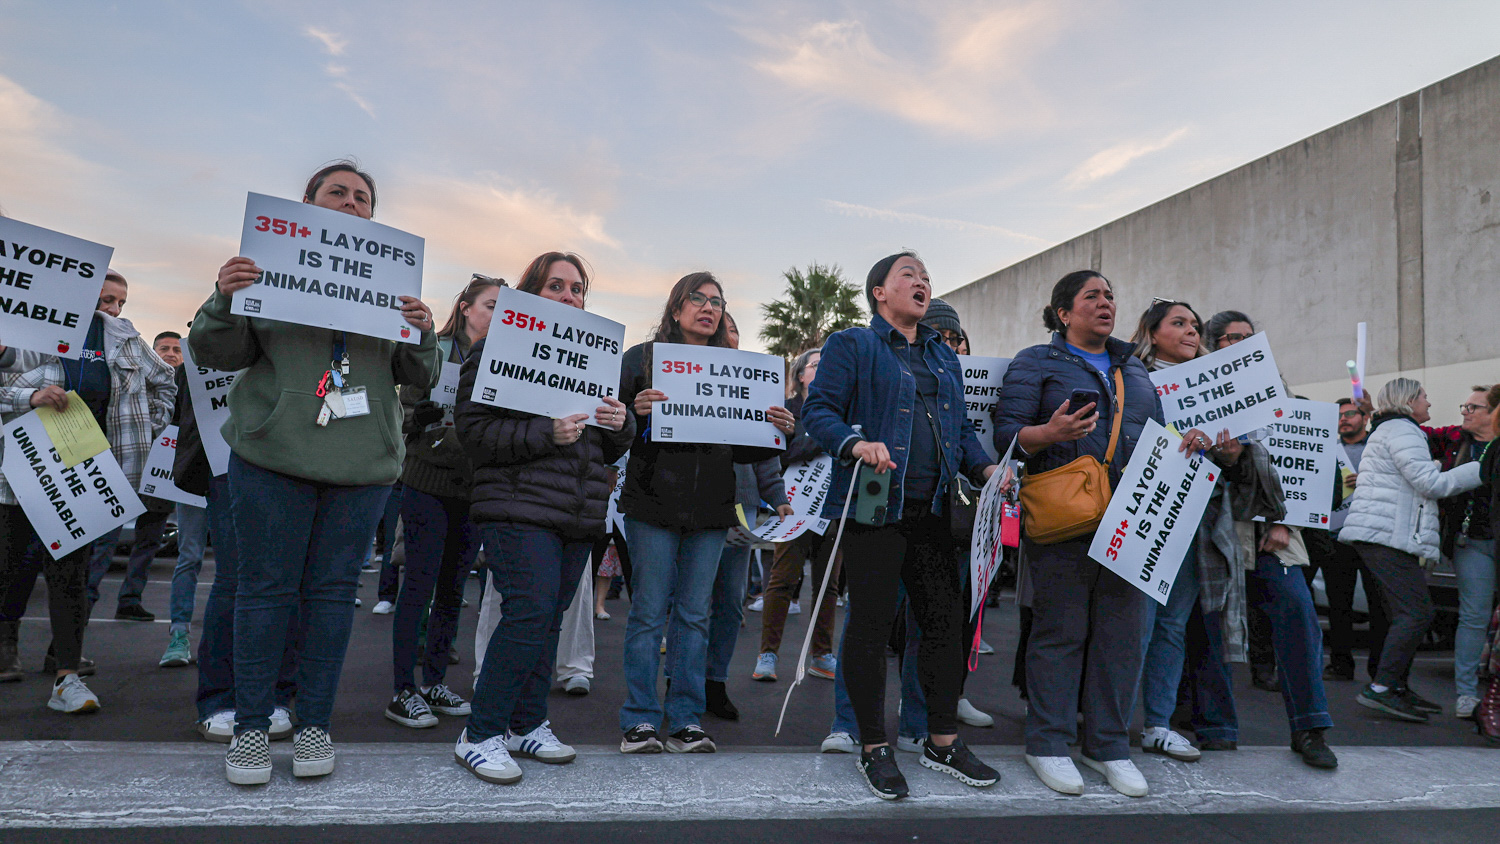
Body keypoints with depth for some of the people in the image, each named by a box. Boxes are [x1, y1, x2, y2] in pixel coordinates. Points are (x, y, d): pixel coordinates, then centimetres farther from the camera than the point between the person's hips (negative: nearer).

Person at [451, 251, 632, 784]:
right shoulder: (500, 348, 1)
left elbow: (610, 450, 23)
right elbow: (473, 430, -9)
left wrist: (620, 425, -1)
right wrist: (546, 434, -19)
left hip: (580, 516, 6)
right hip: (519, 507, -6)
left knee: (550, 618, 9)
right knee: (532, 611, -15)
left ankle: (527, 725, 21)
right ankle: (480, 735, -1)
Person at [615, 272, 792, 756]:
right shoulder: (642, 357, 4)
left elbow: (745, 450, 12)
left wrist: (778, 431, -6)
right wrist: (635, 412, -23)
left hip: (710, 508, 3)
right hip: (653, 503, -3)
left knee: (695, 615, 7)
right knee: (649, 612, 0)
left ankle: (685, 720, 16)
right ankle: (640, 720, 11)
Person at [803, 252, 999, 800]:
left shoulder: (944, 357, 22)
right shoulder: (851, 346, 1)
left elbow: (961, 427, 22)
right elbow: (818, 409, -8)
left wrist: (985, 468, 5)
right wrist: (857, 443, -26)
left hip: (932, 509, 7)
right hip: (874, 506, -6)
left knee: (946, 620, 9)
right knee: (872, 624, 0)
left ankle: (943, 742, 24)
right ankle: (874, 749, 15)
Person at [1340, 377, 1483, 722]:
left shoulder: (1391, 431, 28)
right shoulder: (1400, 430, -6)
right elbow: (1431, 483, -12)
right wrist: (1481, 469, -3)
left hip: (1383, 536, 11)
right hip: (1386, 536, -11)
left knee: (1410, 613, 12)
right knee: (1416, 612, -14)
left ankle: (1396, 687, 14)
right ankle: (1380, 689, -16)